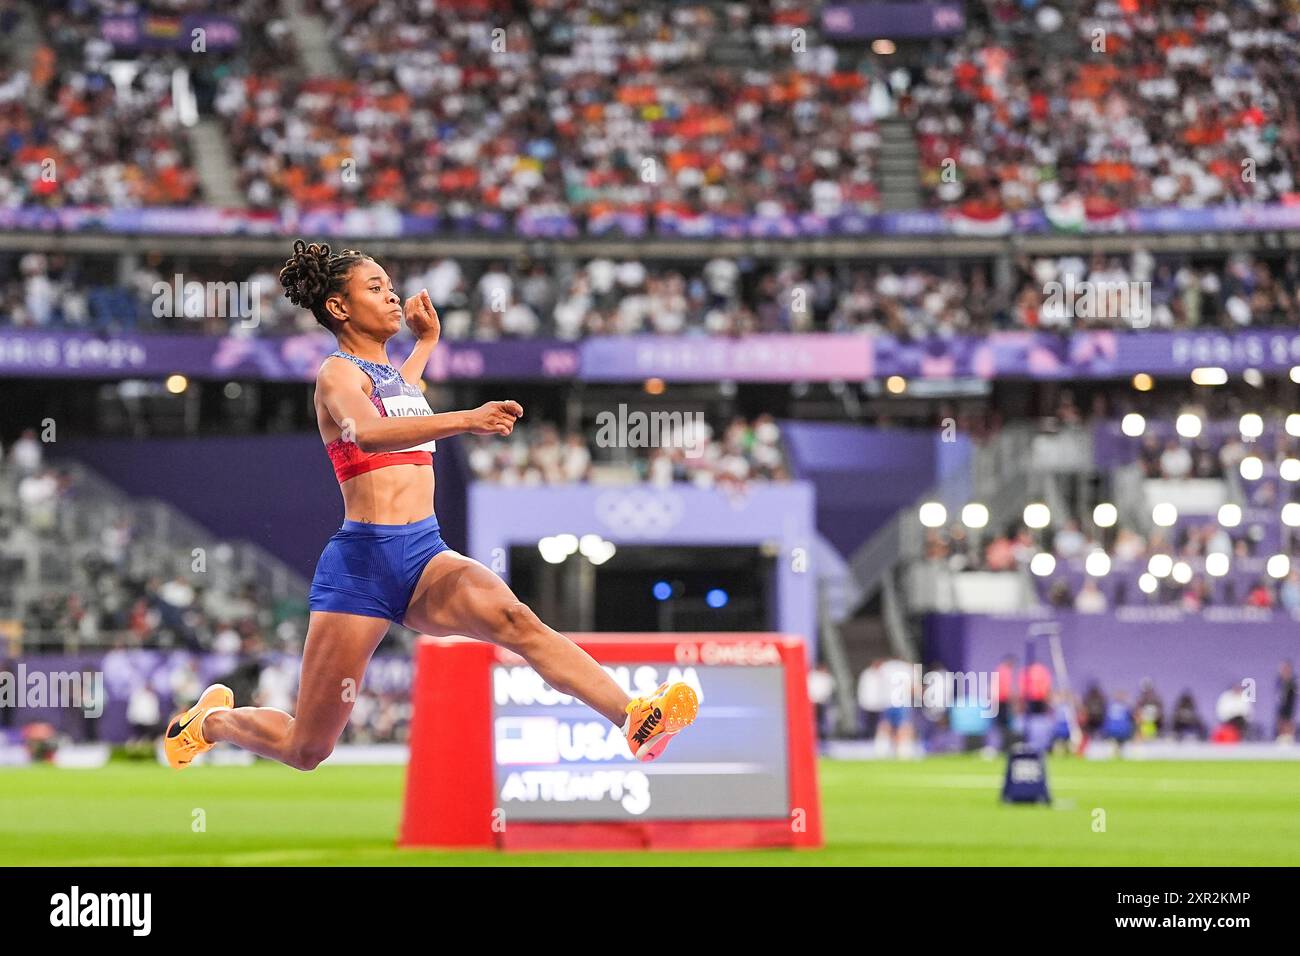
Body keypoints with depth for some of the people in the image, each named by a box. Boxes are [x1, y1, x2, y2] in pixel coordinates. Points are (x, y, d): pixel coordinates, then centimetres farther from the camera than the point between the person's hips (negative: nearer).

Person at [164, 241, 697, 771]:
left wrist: (427, 341, 44)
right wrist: (466, 421, -42)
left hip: (426, 557, 6)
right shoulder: (337, 373, -5)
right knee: (306, 750, 2)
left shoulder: (391, 374, 19)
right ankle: (211, 720, 33)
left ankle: (635, 721, -43)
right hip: (362, 563, -6)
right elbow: (366, 431, -30)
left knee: (513, 619, -28)